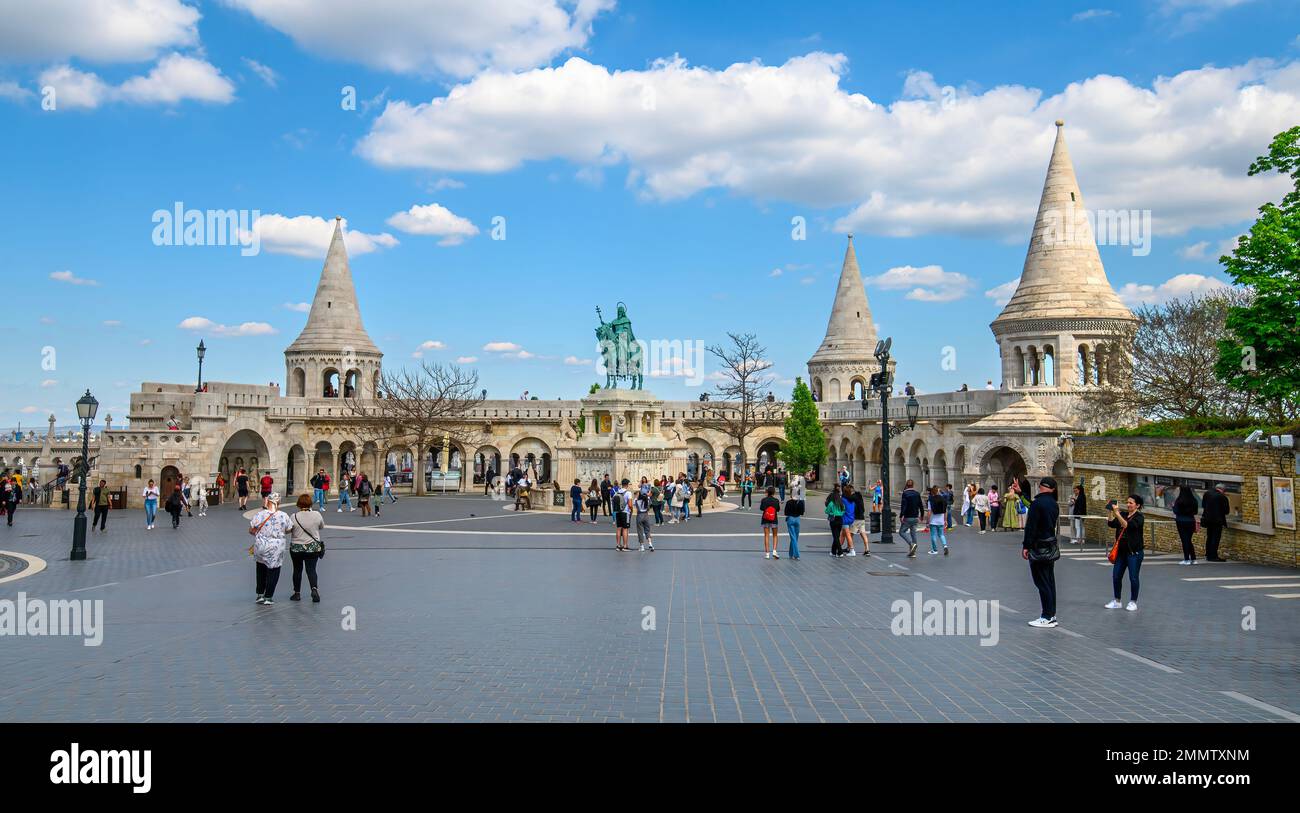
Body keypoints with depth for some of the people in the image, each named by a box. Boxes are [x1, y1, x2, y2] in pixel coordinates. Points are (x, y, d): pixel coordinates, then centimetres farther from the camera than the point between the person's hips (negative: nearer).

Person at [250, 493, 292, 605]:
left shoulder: (259, 515, -11)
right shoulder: (284, 516, -10)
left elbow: (252, 530, -3)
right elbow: (288, 530, 3)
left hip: (260, 547, 1)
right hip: (276, 549, -1)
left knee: (261, 570, 22)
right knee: (273, 571, 11)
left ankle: (260, 594, 27)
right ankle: (268, 597, 14)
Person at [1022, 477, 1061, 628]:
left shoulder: (1037, 503, -16)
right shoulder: (1054, 504, 9)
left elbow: (1031, 526, -18)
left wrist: (1026, 546, -13)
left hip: (1039, 548, -8)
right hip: (1051, 547, 8)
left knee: (1042, 583, -5)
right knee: (1049, 582, 13)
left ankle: (1047, 617, -3)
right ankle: (1051, 614, 18)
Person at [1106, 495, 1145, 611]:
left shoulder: (1139, 517, -9)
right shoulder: (1123, 514, 9)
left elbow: (1127, 525, -26)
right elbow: (1111, 524, -4)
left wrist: (1117, 513, -33)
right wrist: (1111, 511, -16)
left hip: (1134, 552, -6)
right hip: (1121, 551, 6)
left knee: (1133, 578, 0)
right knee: (1116, 576, 7)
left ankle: (1133, 602, 13)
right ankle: (1117, 601, 19)